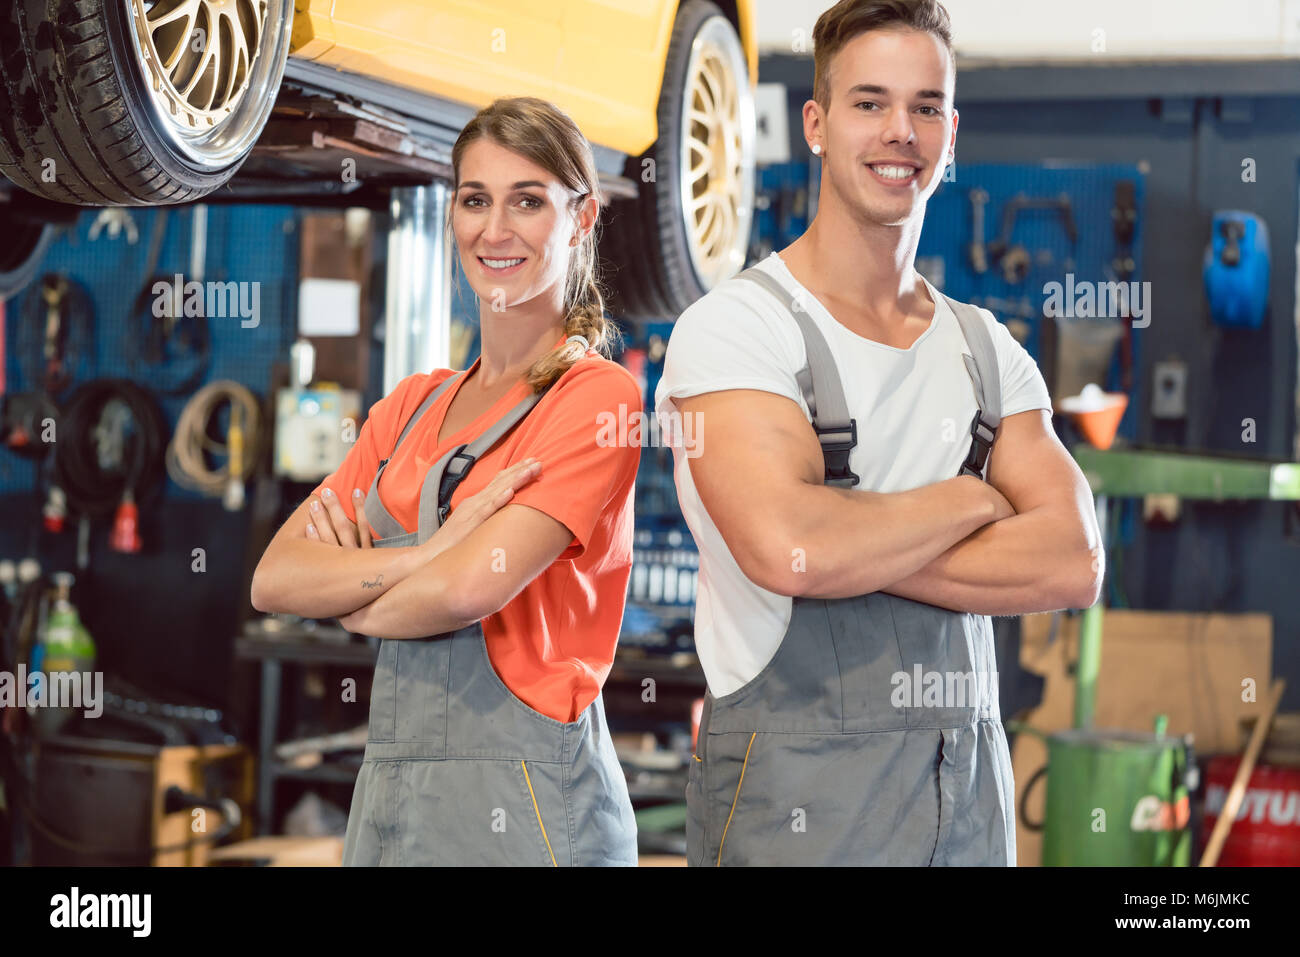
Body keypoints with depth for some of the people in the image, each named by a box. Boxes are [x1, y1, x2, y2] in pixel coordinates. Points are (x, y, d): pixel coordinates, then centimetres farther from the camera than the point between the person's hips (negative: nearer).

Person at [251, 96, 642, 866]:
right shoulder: (415, 405, 12)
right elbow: (274, 579, 1)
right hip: (388, 784, 6)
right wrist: (434, 552, -13)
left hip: (523, 800, -6)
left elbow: (471, 587, -18)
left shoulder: (599, 397, -7)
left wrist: (350, 595, 0)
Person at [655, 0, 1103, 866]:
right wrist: (970, 502, -7)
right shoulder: (735, 326, -7)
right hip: (792, 792, -5)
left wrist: (856, 550, -14)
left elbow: (1073, 565, -3)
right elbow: (785, 548, -23)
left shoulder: (990, 353, 10)